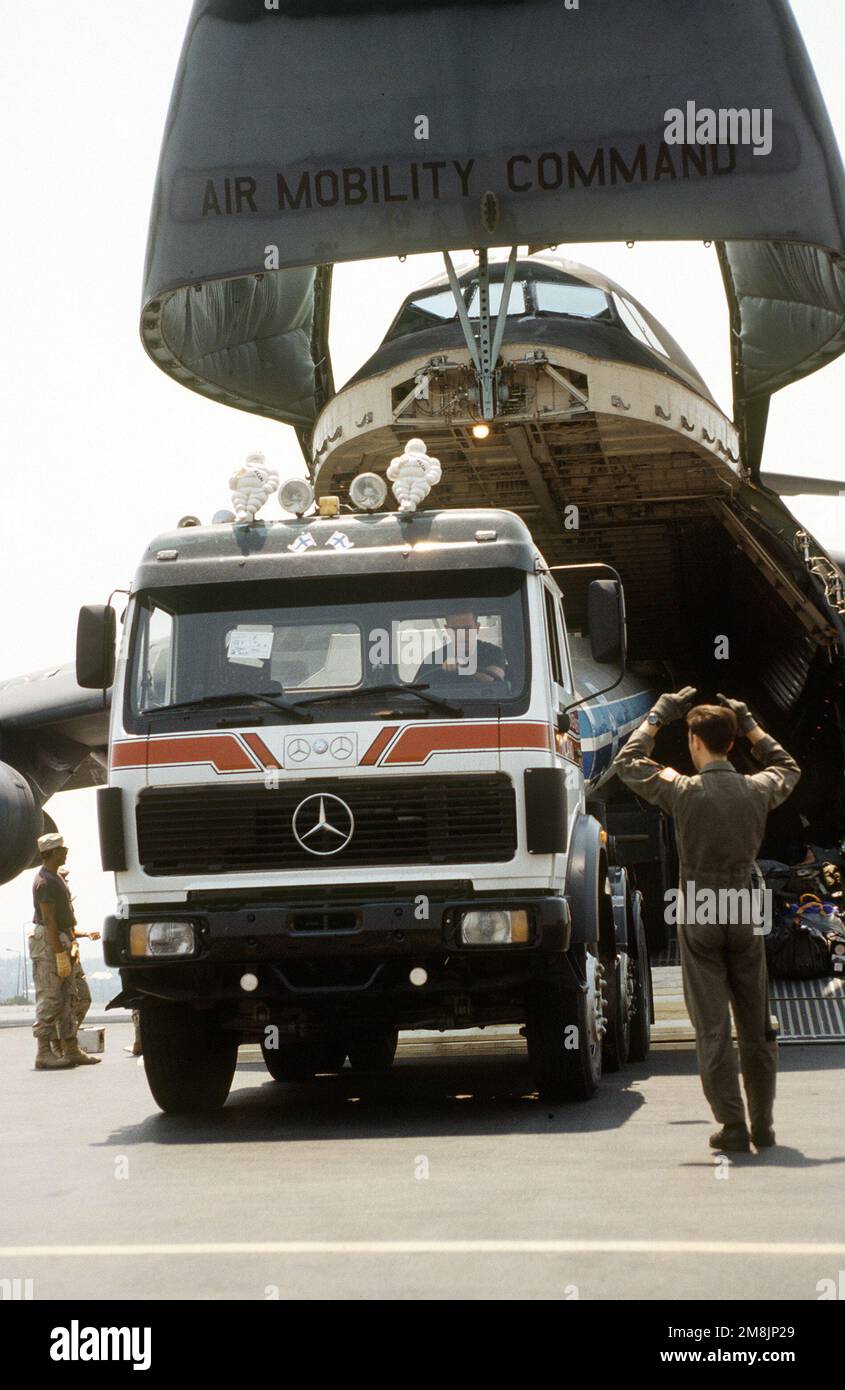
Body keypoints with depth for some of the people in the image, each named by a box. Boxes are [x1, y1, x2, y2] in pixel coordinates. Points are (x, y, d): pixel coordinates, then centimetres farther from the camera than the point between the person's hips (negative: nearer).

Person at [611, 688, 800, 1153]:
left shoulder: (683, 791, -9)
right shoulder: (757, 790, 0)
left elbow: (627, 763, 6)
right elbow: (788, 768, 25)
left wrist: (656, 717, 14)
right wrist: (749, 725, 25)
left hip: (698, 919, -3)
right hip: (744, 915, 3)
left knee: (712, 1029, 0)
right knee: (756, 1027, 11)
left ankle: (733, 1128, -3)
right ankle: (762, 1125, 14)